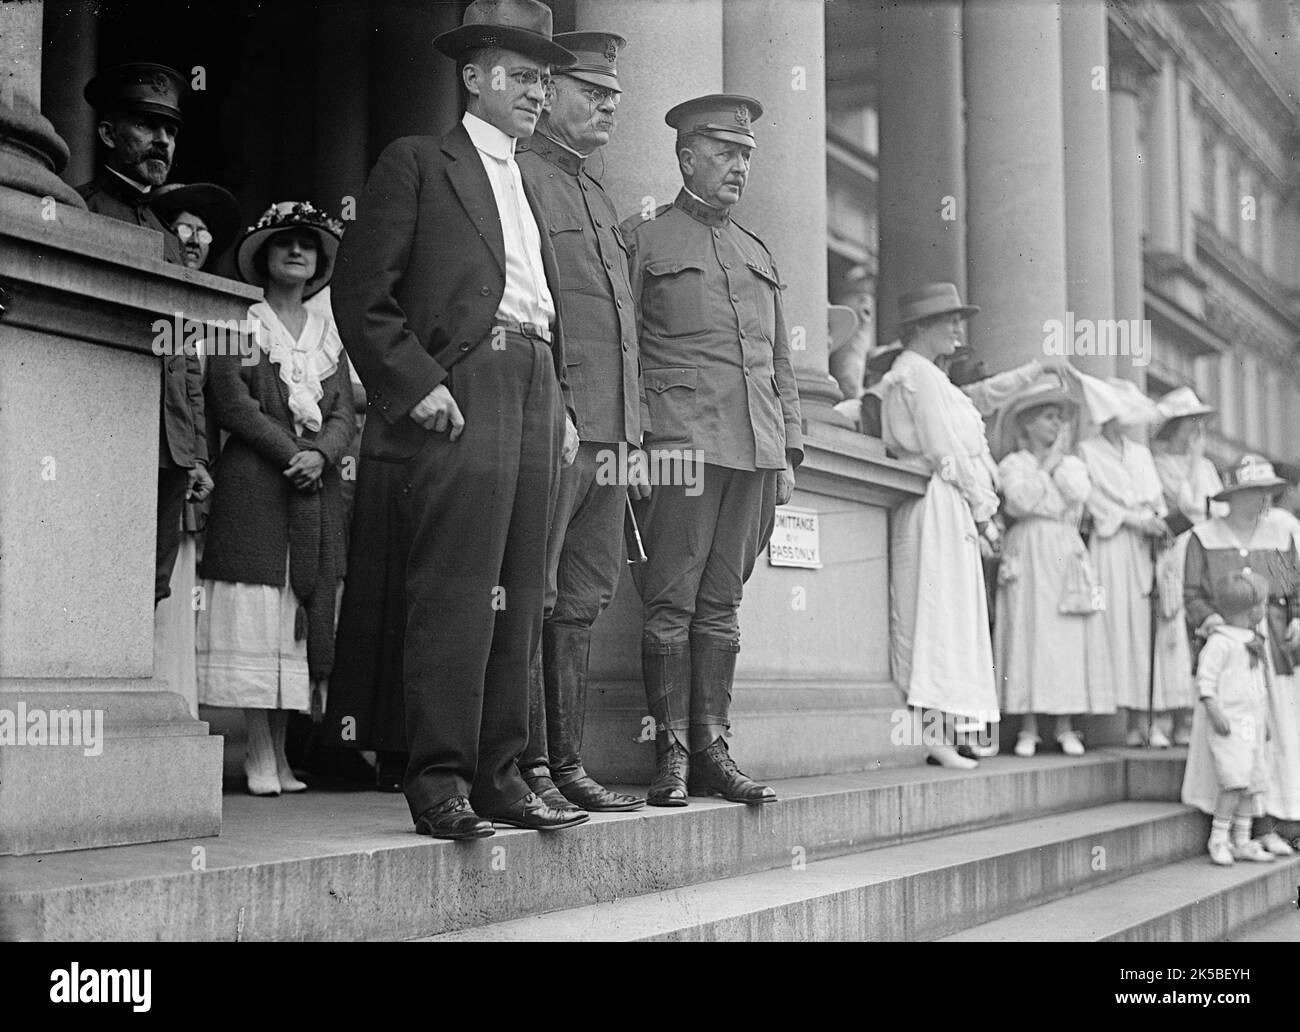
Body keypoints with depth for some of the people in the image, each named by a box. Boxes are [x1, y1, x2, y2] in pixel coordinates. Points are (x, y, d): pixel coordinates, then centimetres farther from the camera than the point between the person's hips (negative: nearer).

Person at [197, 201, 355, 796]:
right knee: (257, 613, -9)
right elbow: (232, 403, -5)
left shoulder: (328, 335, 21)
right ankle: (260, 757, -7)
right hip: (253, 484, -5)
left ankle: (280, 753, 3)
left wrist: (321, 453, -9)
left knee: (303, 618, 0)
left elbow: (343, 417, 12)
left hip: (317, 485, 5)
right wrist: (290, 451, -13)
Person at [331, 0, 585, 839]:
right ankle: (440, 784, -8)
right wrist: (416, 383, -13)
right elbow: (361, 294, -3)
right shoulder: (418, 162, 7)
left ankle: (500, 776, 9)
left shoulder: (528, 189, 28)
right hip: (462, 392, -7)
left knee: (520, 601, 4)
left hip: (536, 394, 7)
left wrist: (560, 406, 14)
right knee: (456, 595, -11)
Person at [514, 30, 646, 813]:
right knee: (529, 599, -5)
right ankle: (527, 767, 1)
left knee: (583, 601, 10)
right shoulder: (518, 177, -3)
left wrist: (635, 437, 21)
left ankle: (569, 763, 17)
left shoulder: (601, 198, 24)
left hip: (607, 437, 9)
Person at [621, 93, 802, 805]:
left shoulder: (759, 254, 23)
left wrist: (789, 452, 16)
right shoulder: (642, 240, 6)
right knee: (671, 604, -5)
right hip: (680, 445, -5)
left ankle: (712, 752, 10)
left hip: (755, 451, 5)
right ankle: (671, 756, 0)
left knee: (721, 604, 7)